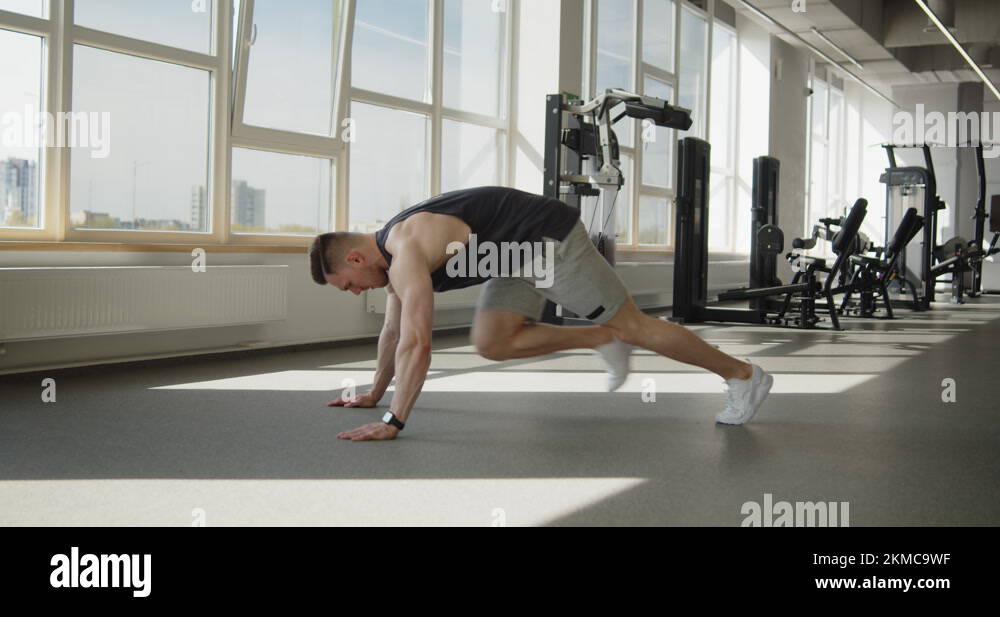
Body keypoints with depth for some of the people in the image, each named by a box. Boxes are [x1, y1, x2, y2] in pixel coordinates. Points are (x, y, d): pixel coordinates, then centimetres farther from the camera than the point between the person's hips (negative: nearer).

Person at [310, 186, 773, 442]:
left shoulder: (407, 252, -24)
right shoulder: (393, 248, 7)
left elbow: (416, 344, -31)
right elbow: (392, 330, 19)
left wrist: (392, 423, -26)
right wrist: (375, 393, 24)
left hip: (552, 242, -9)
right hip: (521, 256, 9)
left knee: (635, 326, -2)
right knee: (491, 341, 0)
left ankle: (744, 376, 13)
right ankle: (604, 339, 12)